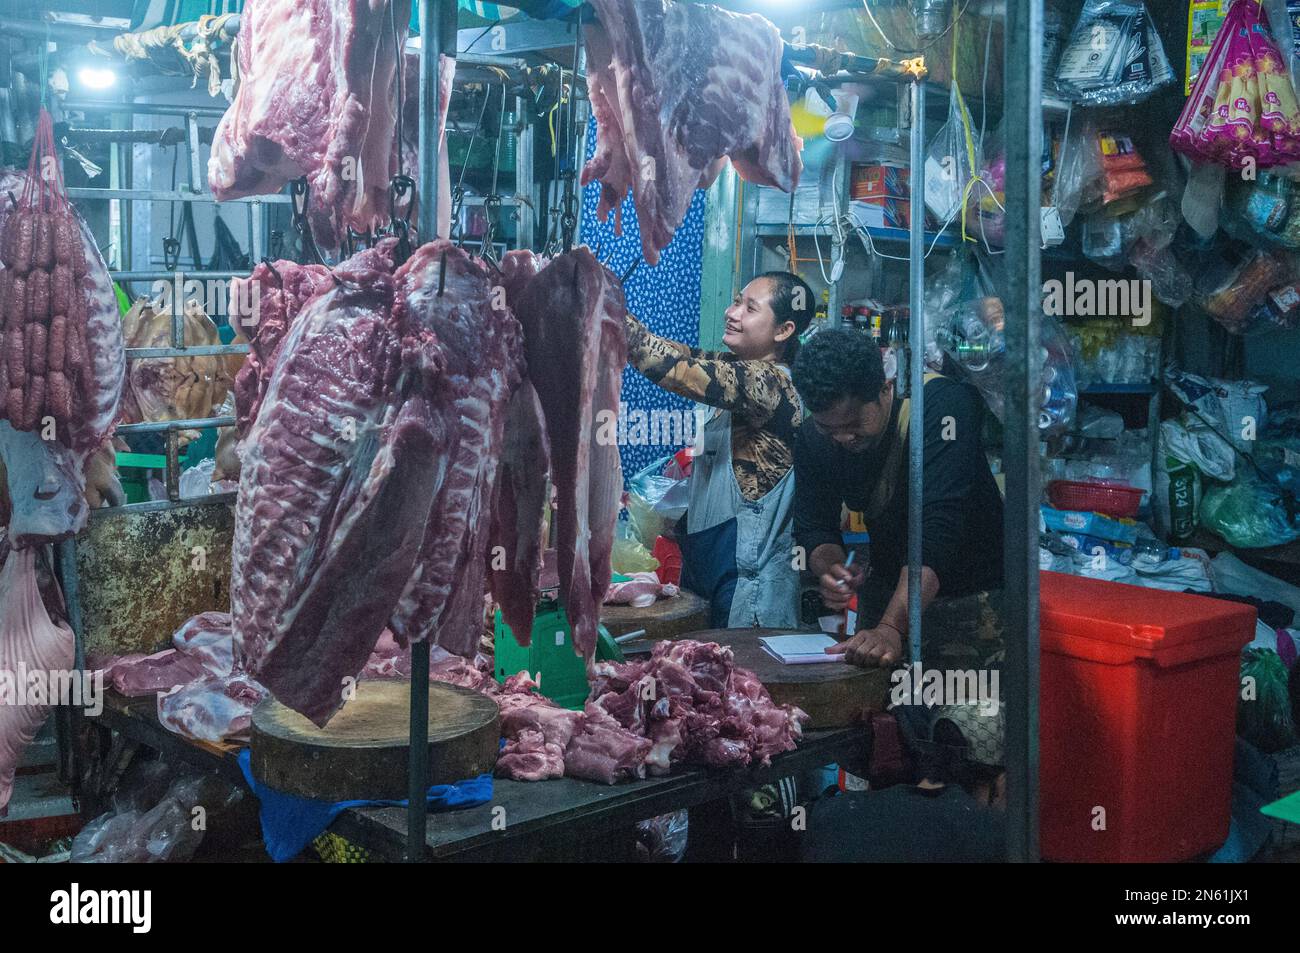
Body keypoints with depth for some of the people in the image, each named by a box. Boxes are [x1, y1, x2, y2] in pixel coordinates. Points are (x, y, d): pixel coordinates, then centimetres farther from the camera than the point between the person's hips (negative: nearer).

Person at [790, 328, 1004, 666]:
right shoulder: (812, 440, -8)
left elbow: (938, 527, -35)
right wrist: (829, 568, -25)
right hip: (887, 588, 5)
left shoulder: (941, 404, -27)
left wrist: (891, 627, -44)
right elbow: (813, 527, 0)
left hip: (971, 587, -5)